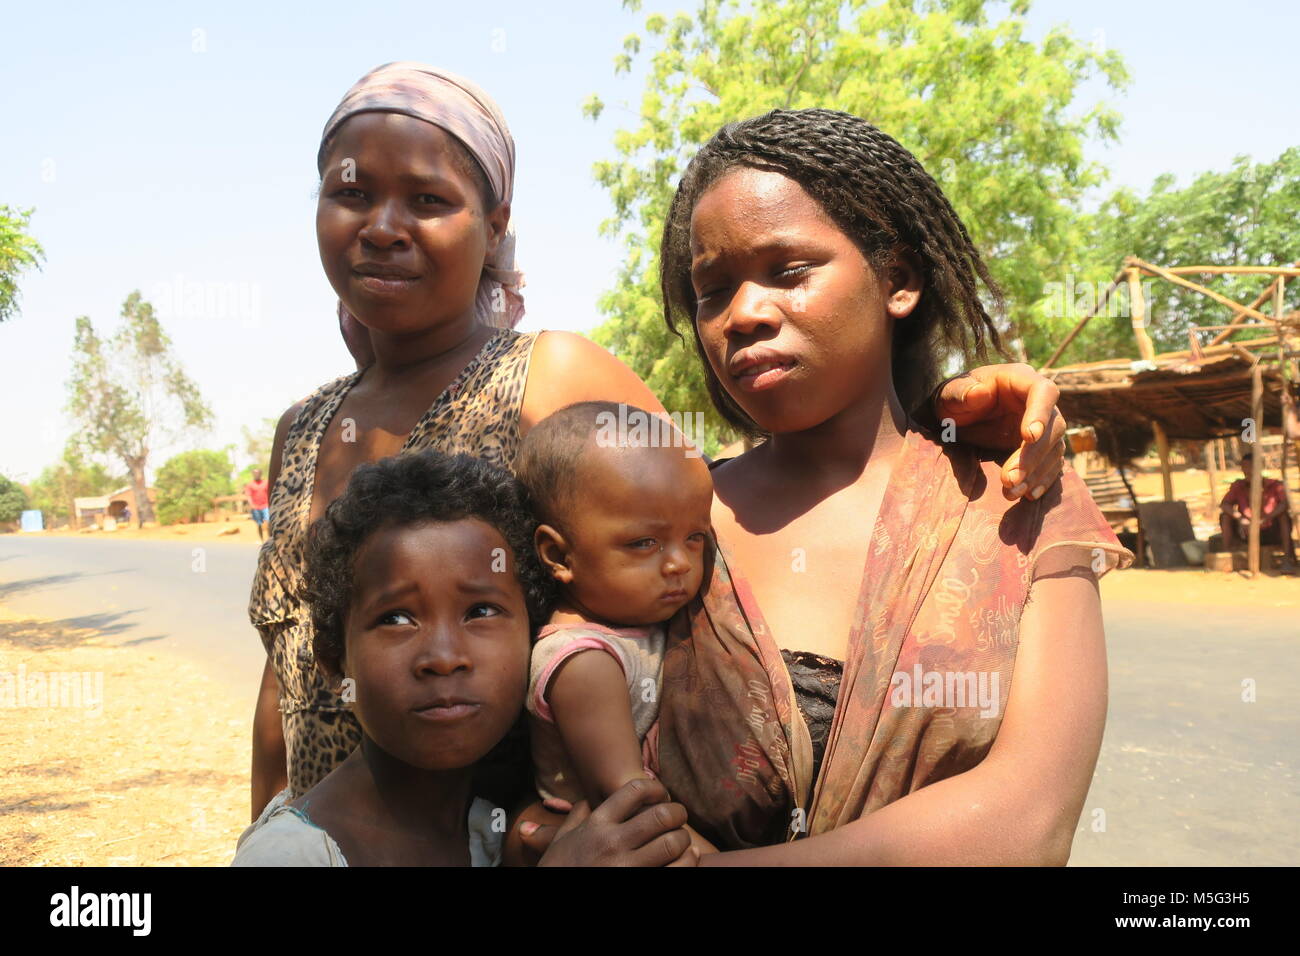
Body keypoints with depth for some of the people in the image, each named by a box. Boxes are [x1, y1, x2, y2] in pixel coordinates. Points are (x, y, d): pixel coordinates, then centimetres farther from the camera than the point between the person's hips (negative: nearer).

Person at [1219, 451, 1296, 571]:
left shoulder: (1274, 485, -9)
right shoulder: (1238, 486, -1)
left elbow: (1285, 504, -26)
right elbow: (1223, 505, -13)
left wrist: (1264, 519, -41)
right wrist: (1240, 518, -32)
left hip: (1272, 533, -2)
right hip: (1247, 534, 2)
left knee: (1283, 514, -28)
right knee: (1225, 515, -16)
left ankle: (1287, 559, -32)